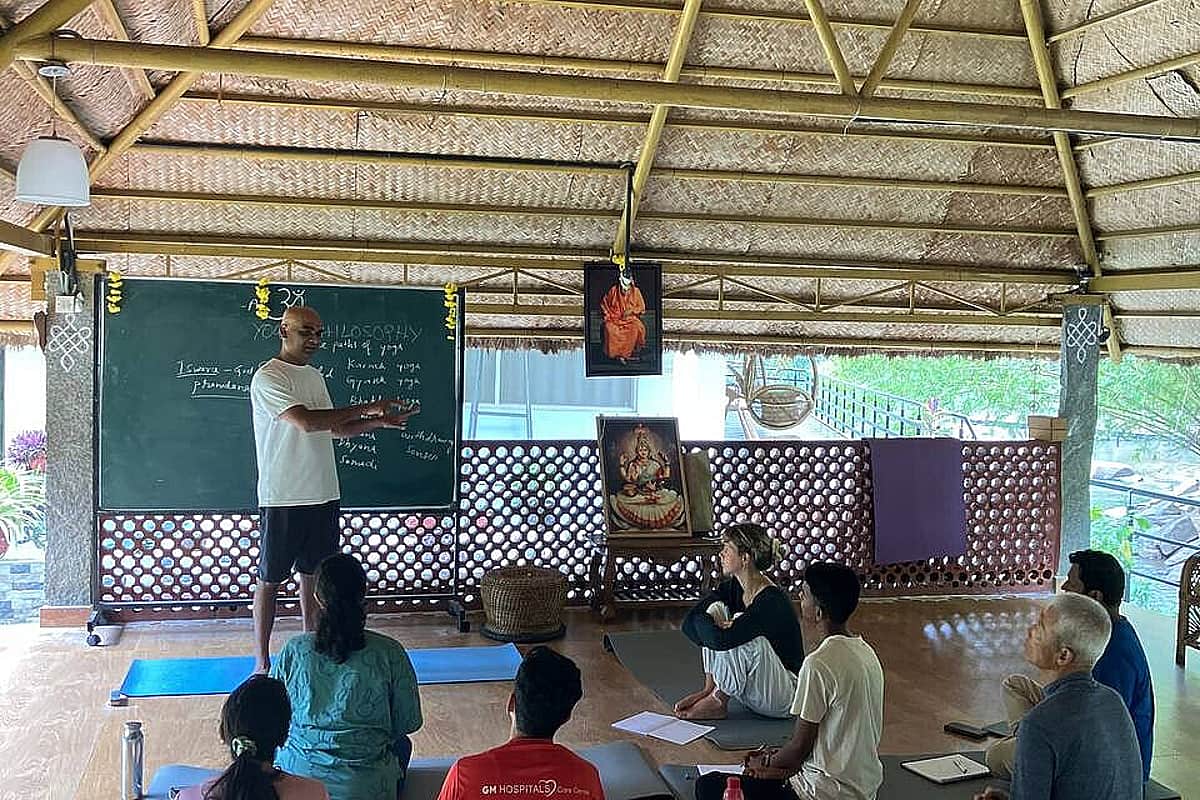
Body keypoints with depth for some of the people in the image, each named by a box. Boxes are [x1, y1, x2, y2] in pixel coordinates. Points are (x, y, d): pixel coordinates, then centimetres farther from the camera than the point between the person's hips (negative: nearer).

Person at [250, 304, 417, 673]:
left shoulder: (315, 376, 13)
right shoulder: (268, 377, -13)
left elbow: (334, 428, 16)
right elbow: (307, 422, -25)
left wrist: (379, 421, 2)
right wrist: (366, 408, -21)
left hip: (323, 495, 8)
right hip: (283, 499, -7)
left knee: (314, 574, 14)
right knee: (270, 579, 2)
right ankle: (262, 662, 10)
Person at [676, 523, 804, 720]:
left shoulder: (772, 600, -27)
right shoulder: (731, 587, -2)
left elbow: (721, 639, -37)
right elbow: (689, 623, -9)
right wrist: (715, 624, -24)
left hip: (783, 699, -7)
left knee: (750, 639, -33)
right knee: (714, 608, -6)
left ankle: (718, 701, -13)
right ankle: (709, 689, -7)